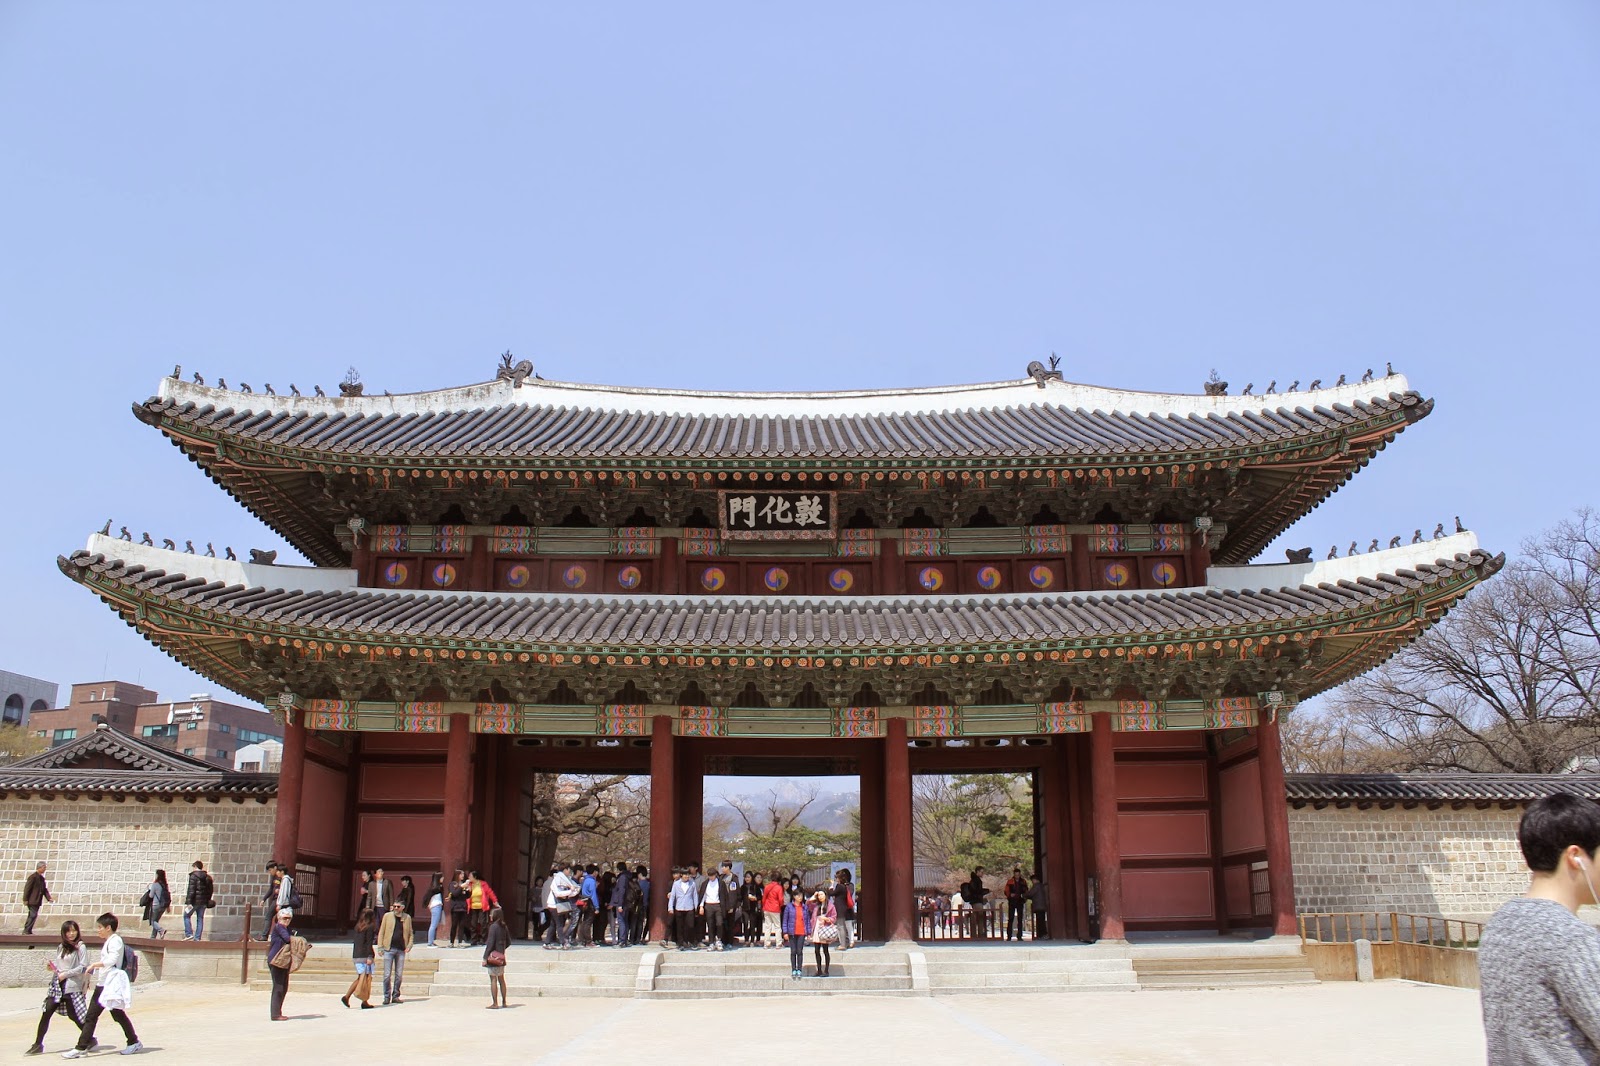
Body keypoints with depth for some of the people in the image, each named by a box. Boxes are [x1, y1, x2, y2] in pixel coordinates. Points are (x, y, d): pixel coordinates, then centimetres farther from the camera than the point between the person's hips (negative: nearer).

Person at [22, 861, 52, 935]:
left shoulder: (42, 878, 13)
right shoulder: (33, 877, -13)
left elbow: (45, 889, 15)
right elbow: (27, 888, -15)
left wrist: (49, 898, 4)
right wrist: (25, 899, -18)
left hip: (37, 901, 8)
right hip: (32, 900, -8)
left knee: (32, 915, 10)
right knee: (33, 915, -11)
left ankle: (27, 930, 16)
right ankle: (27, 931, -6)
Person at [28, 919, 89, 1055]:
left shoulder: (80, 947, -5)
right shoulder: (61, 947, 15)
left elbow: (84, 967, -12)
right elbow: (59, 965, 22)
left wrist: (65, 974, -13)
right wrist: (52, 967, 1)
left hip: (72, 987, -6)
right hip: (57, 986, 6)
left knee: (73, 1016, -2)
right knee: (46, 1013, -2)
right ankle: (38, 1045, 6)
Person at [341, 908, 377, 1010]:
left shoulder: (358, 927, 13)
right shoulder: (370, 927, -9)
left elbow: (354, 941, 16)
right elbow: (369, 943, -15)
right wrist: (370, 957, -16)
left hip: (356, 956, 7)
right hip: (365, 955, -7)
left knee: (360, 978, 13)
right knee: (366, 978, 0)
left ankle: (346, 996, 1)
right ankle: (365, 1001, 1)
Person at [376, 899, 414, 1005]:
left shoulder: (407, 917, 8)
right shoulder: (387, 916, 4)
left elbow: (410, 933, 14)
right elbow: (381, 932, 6)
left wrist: (409, 945, 0)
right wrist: (380, 947, -2)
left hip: (401, 949, 2)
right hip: (389, 948, -2)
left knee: (399, 975, 6)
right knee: (387, 975, -2)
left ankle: (395, 996, 16)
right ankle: (386, 997, 7)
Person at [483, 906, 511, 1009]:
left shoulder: (493, 926, -14)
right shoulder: (504, 927, 8)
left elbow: (490, 943, -17)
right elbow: (508, 942, 13)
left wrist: (485, 957, -15)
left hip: (493, 957, -8)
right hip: (501, 957, 8)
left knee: (493, 980, -3)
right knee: (501, 979, 14)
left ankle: (495, 1003, -3)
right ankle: (503, 1002, 19)